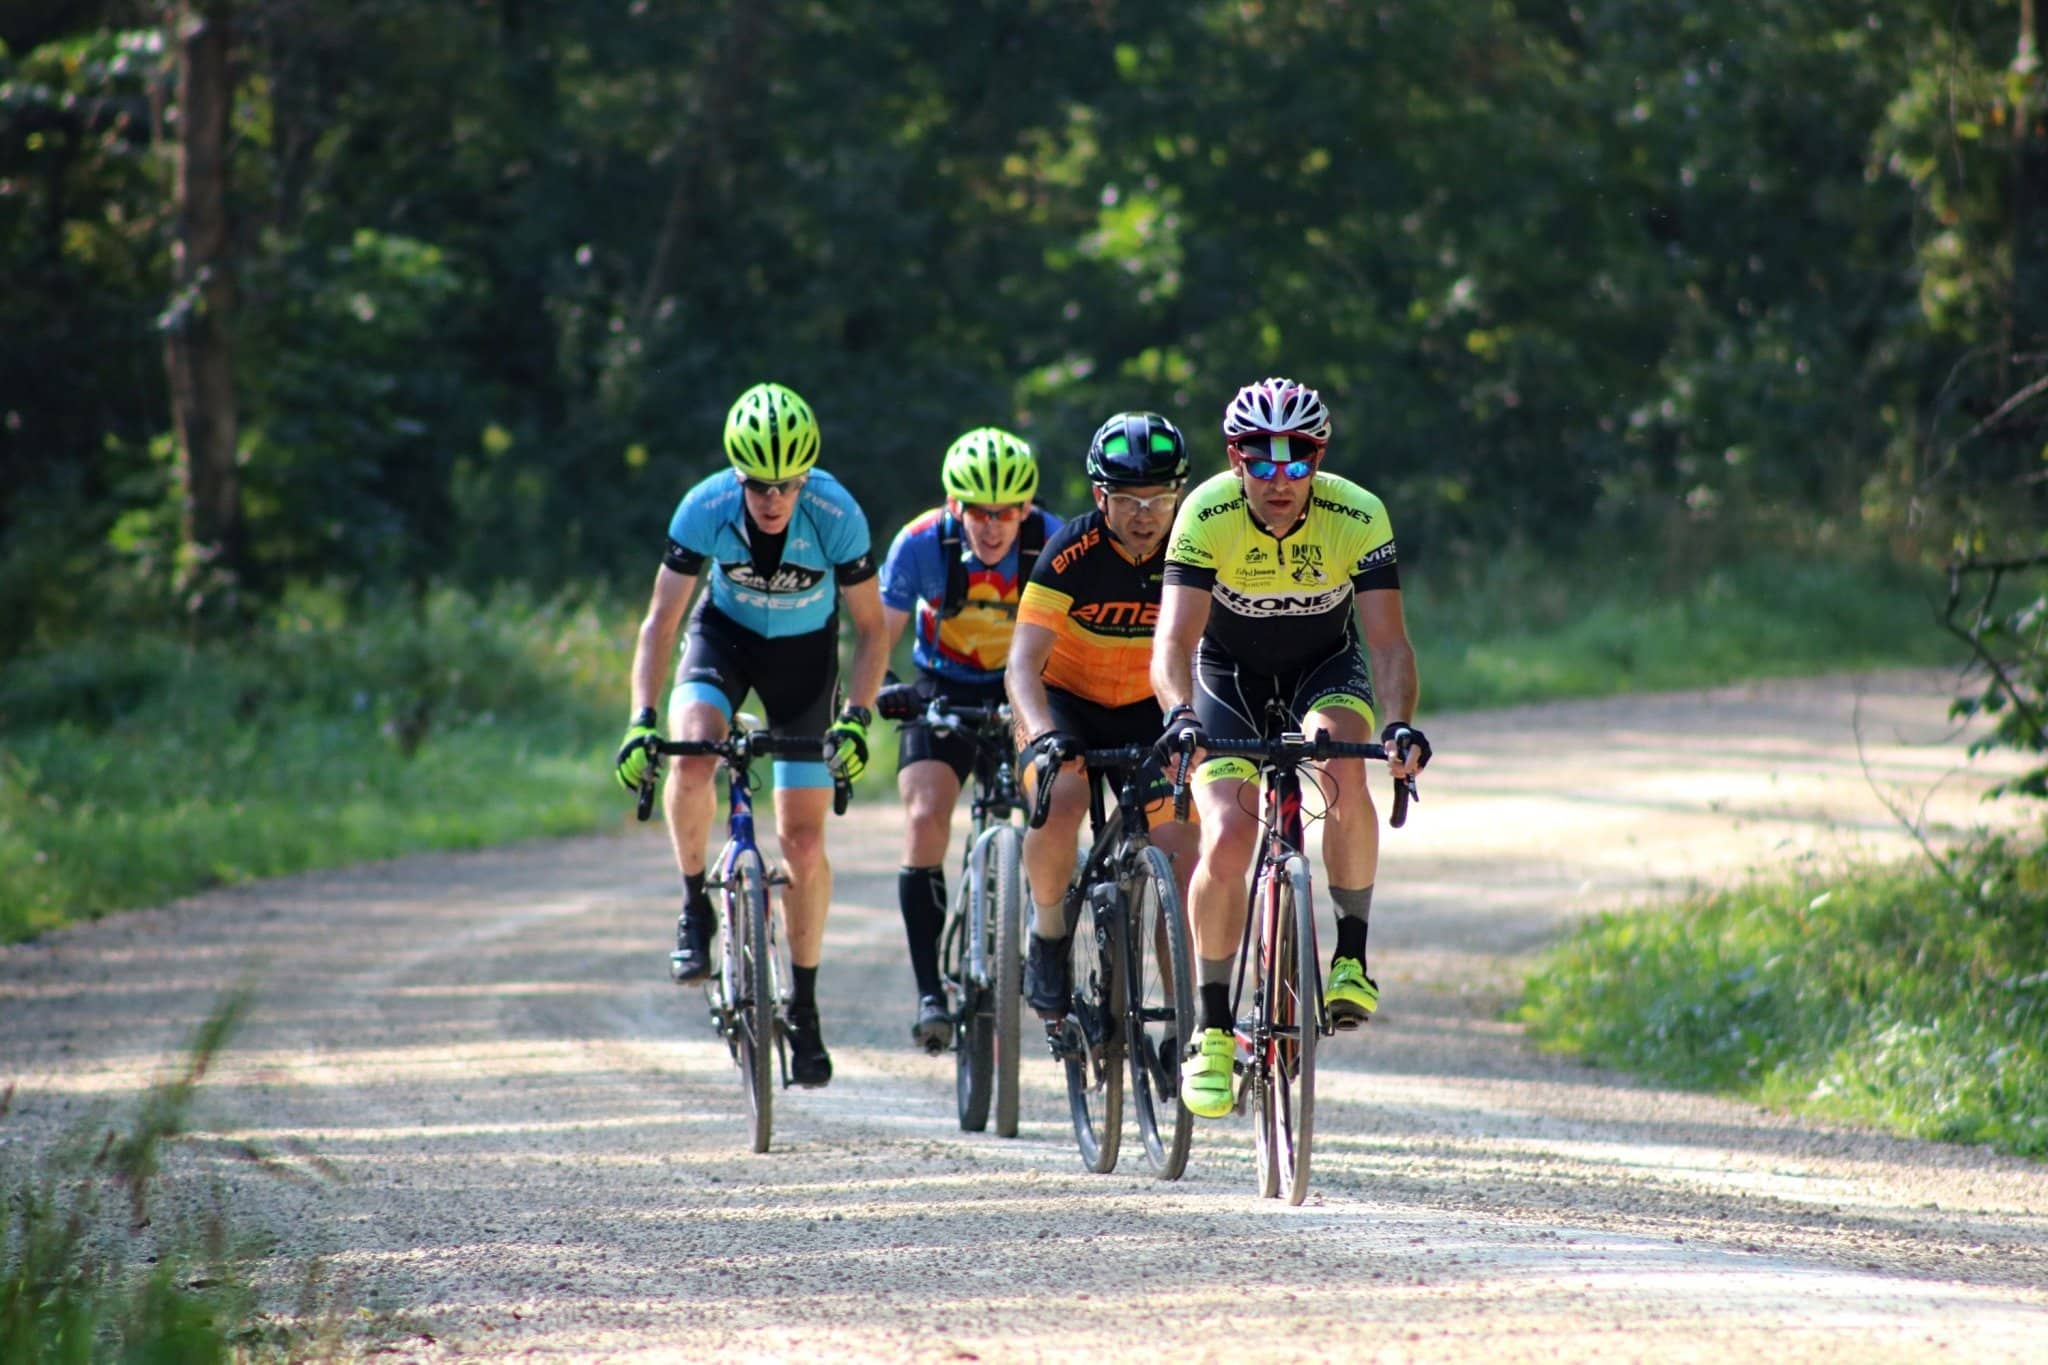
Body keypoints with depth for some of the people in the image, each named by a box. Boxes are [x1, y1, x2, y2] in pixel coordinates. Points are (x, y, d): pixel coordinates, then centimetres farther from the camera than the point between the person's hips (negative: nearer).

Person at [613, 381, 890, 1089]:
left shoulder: (836, 516, -28)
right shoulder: (705, 509, -27)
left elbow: (871, 630, -16)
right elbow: (660, 623, -20)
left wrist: (855, 717, -31)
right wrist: (641, 720, -32)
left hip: (804, 652, 0)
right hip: (724, 636, 0)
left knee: (802, 838, -4)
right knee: (692, 758, -32)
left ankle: (804, 1007, 11)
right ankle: (695, 908, -9)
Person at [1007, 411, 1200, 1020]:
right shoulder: (1072, 553, -24)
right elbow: (1024, 662, -29)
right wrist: (1043, 735, -48)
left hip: (1146, 709, 3)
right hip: (1066, 700, -3)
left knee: (1180, 853, -12)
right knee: (1060, 801, -33)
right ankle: (1048, 931, -7)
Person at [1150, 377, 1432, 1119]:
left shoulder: (1358, 517, -26)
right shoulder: (1206, 516, -27)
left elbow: (1388, 640, -29)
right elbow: (1174, 639, -34)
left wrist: (1400, 724, -48)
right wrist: (1180, 715, -54)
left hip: (1324, 672, 0)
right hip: (1230, 678, 0)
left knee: (1344, 773, -33)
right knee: (1226, 842, -18)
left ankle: (1352, 953, -15)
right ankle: (1213, 1029, -3)